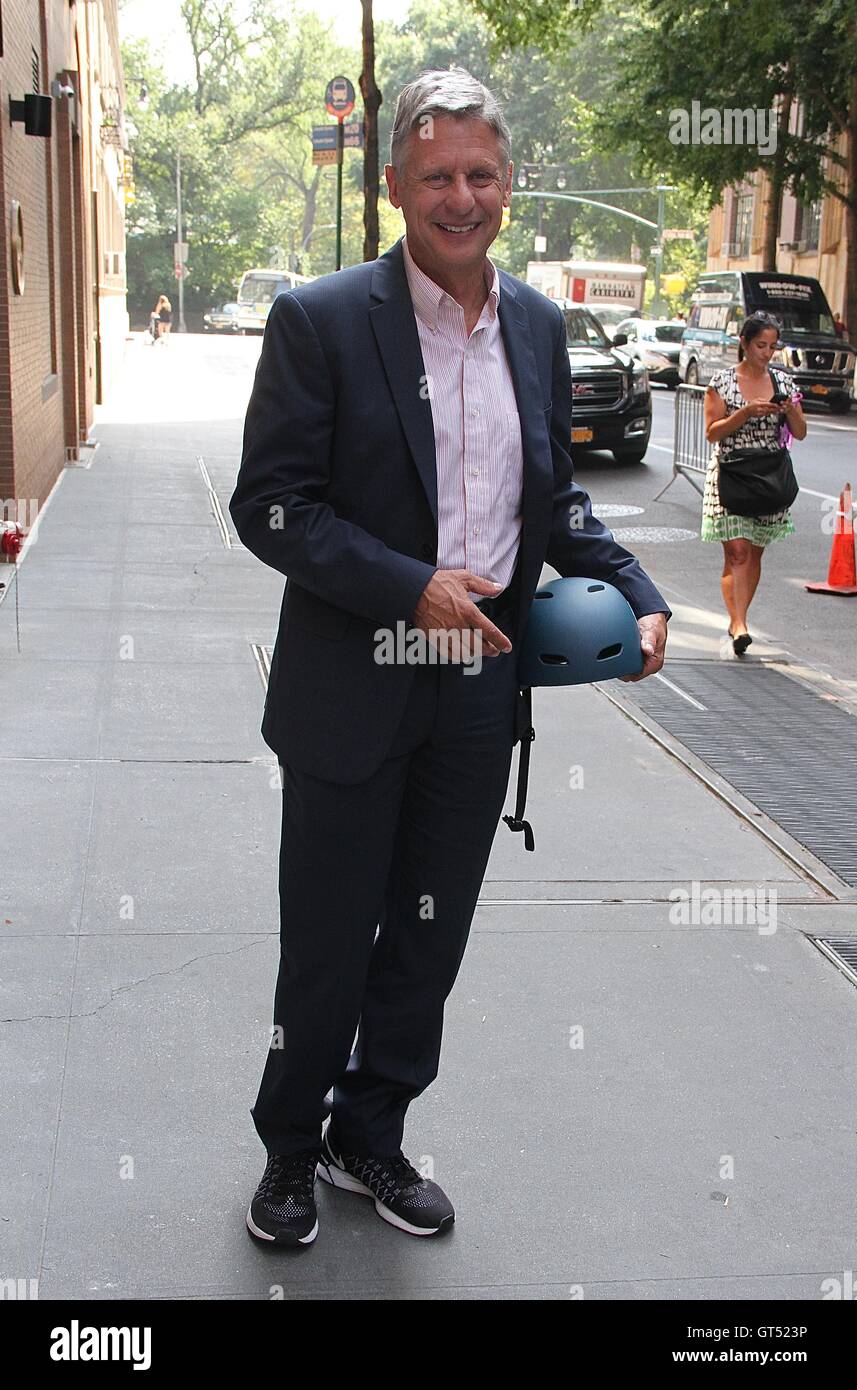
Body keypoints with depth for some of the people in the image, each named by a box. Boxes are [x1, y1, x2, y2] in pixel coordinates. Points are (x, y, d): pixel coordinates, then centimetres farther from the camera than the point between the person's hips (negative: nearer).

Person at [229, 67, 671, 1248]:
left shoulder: (538, 324, 5)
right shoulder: (320, 321, -11)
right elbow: (267, 502, -13)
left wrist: (634, 594, -2)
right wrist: (409, 588, -23)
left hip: (480, 695, 5)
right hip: (353, 695, -4)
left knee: (427, 941, 17)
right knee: (327, 946, 10)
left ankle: (371, 1137, 37)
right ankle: (291, 1147, 33)